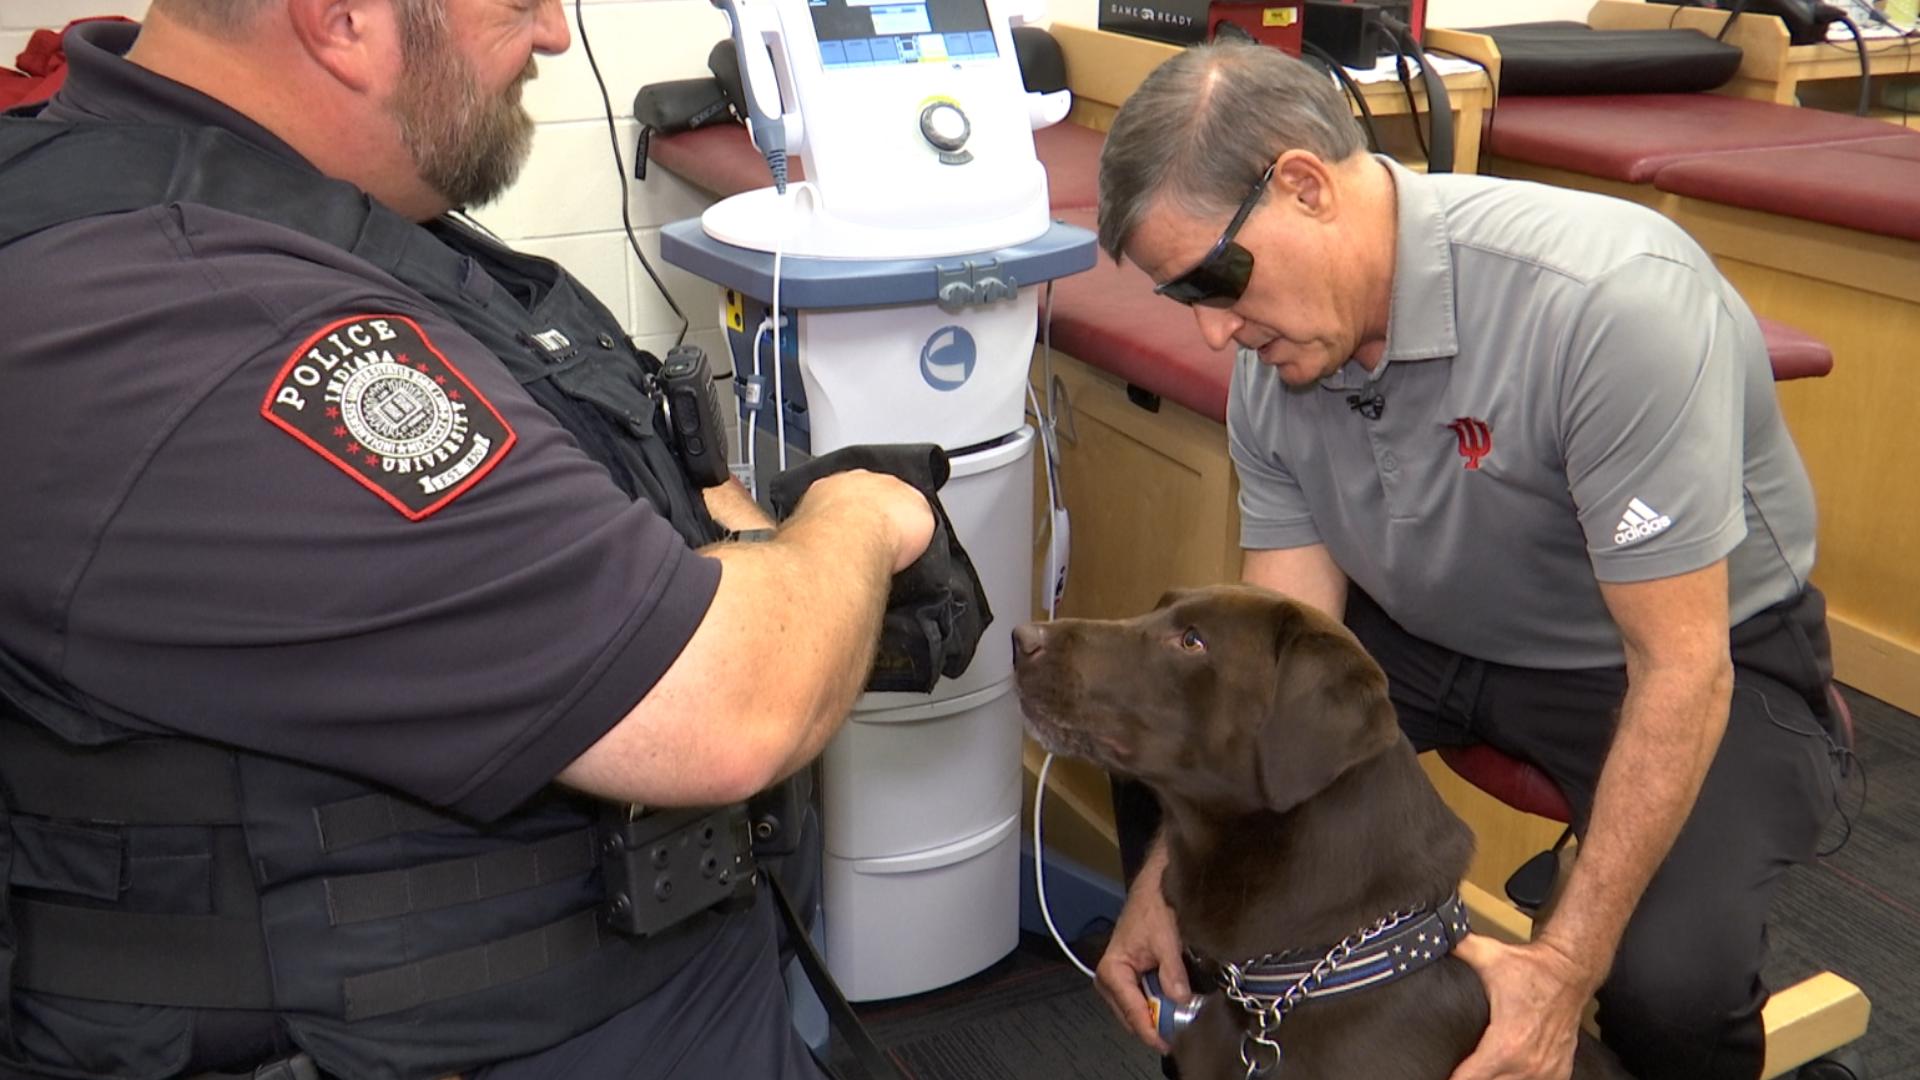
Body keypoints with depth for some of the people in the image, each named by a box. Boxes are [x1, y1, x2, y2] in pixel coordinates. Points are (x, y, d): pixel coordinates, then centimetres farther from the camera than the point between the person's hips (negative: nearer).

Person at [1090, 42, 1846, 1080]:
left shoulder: (1608, 301, -32)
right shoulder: (1272, 368, -11)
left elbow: (1681, 672, -29)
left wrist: (1564, 966, -32)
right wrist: (1173, 874, -22)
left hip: (1701, 653, -5)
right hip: (1430, 632, 5)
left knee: (1673, 980, -31)